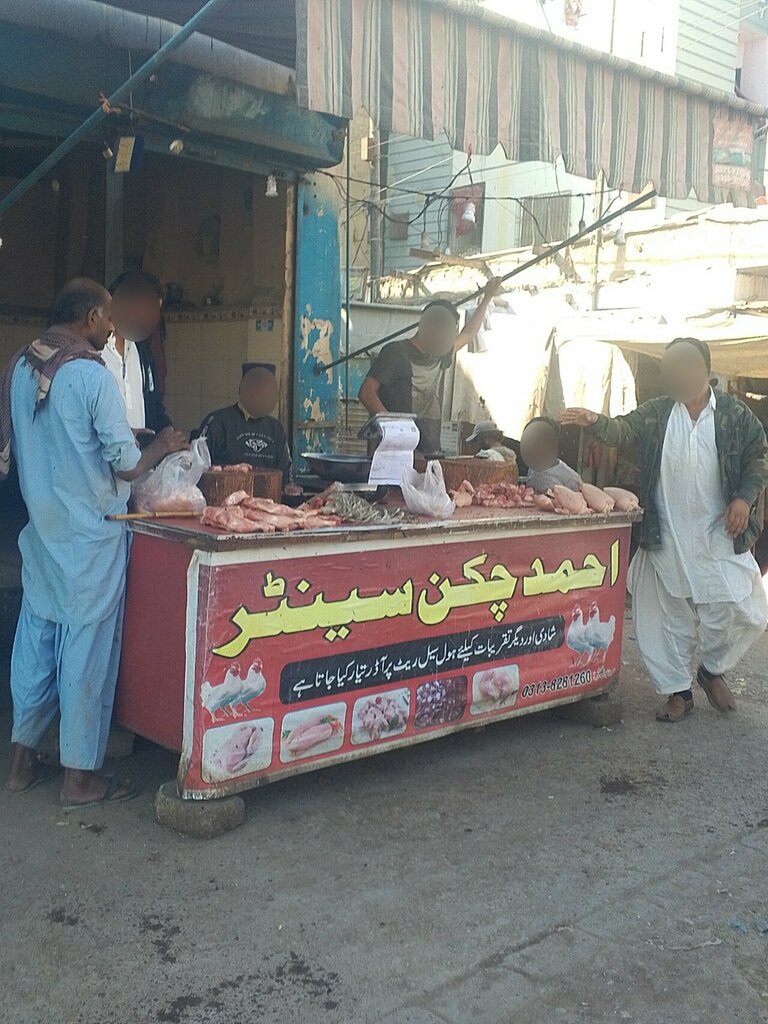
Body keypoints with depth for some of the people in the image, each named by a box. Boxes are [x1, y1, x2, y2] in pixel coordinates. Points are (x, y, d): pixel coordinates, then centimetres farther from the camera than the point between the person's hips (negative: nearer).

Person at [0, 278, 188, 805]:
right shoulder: (93, 376, -16)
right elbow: (126, 466, -15)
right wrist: (161, 446, 4)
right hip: (90, 534, -7)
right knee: (87, 648, 2)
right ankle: (81, 777, 12)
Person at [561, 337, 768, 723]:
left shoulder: (735, 414, 1)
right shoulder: (656, 413, 4)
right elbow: (623, 430, -10)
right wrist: (595, 422, -30)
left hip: (720, 534, -1)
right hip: (666, 536, 1)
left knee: (735, 610, -1)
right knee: (669, 614, 7)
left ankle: (713, 670, 26)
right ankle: (677, 690, 21)